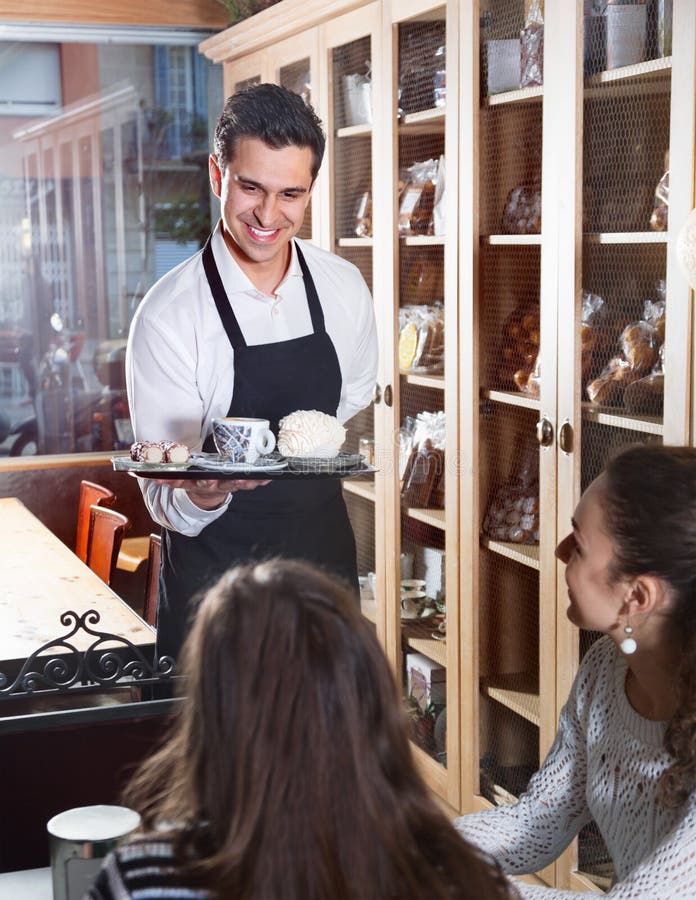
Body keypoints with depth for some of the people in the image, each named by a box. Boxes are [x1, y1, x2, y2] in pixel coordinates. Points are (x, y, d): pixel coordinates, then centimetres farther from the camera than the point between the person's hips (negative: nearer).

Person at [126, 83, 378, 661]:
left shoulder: (344, 289, -4)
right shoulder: (169, 315, -17)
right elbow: (164, 498, -17)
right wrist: (202, 494, -38)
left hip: (325, 554, 4)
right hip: (215, 567, -4)